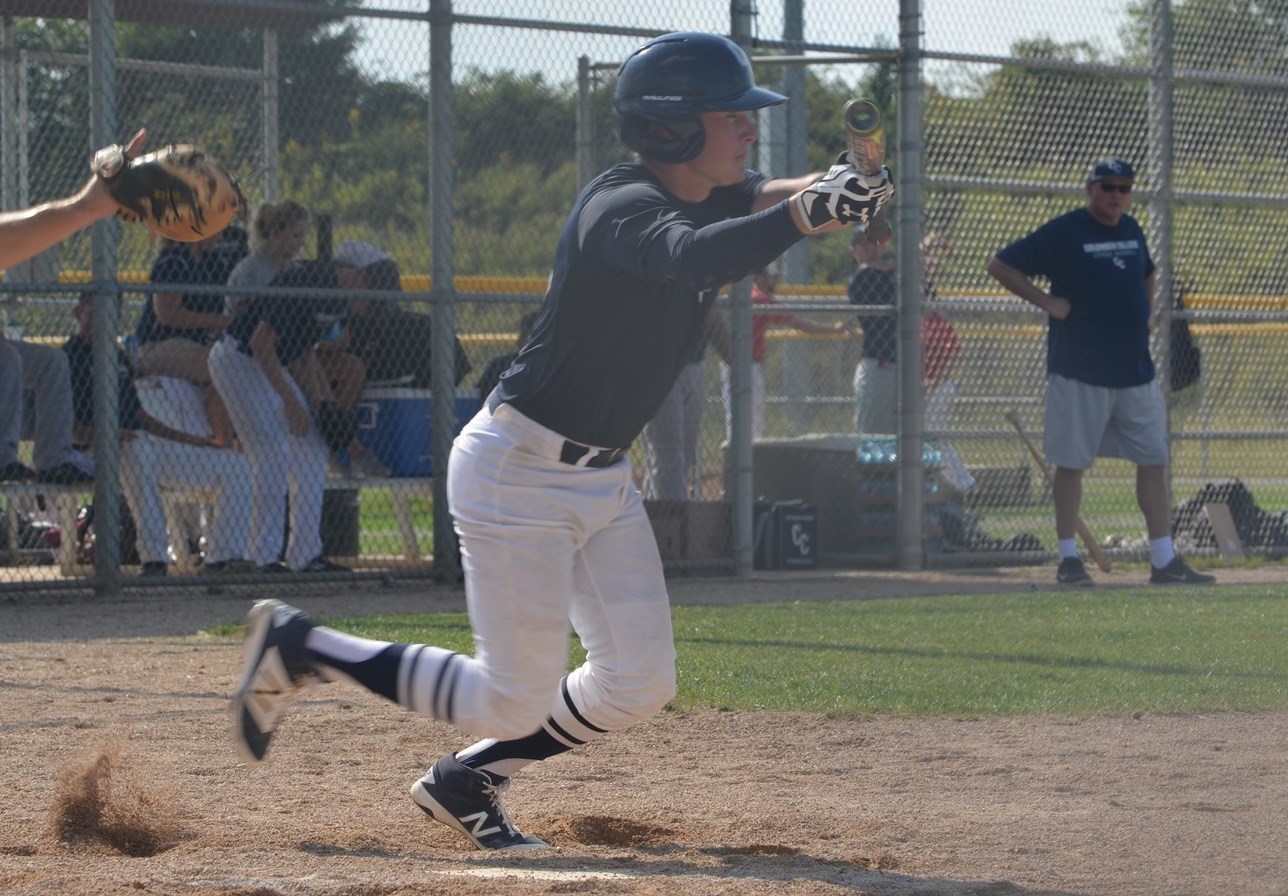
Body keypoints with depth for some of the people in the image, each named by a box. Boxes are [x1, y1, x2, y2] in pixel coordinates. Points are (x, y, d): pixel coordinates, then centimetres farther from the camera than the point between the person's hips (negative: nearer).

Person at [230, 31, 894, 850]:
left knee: (639, 685, 3)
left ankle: (467, 780, 24)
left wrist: (826, 192, -31)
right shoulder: (623, 209, -26)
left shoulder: (712, 196, 4)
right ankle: (300, 648, 12)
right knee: (516, 701, -3)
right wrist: (808, 211, -53)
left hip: (602, 476, 9)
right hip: (518, 473, -9)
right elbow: (694, 258, -44)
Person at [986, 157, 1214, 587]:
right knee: (1071, 463, -1)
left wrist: (1145, 310, 15)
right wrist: (1046, 301, -12)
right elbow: (1000, 266, -7)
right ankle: (1068, 559, 7)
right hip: (1080, 374, -6)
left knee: (1154, 463, 4)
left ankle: (1164, 561, 7)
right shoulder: (1062, 232, -7)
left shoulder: (1132, 230, 12)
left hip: (1137, 372, 6)